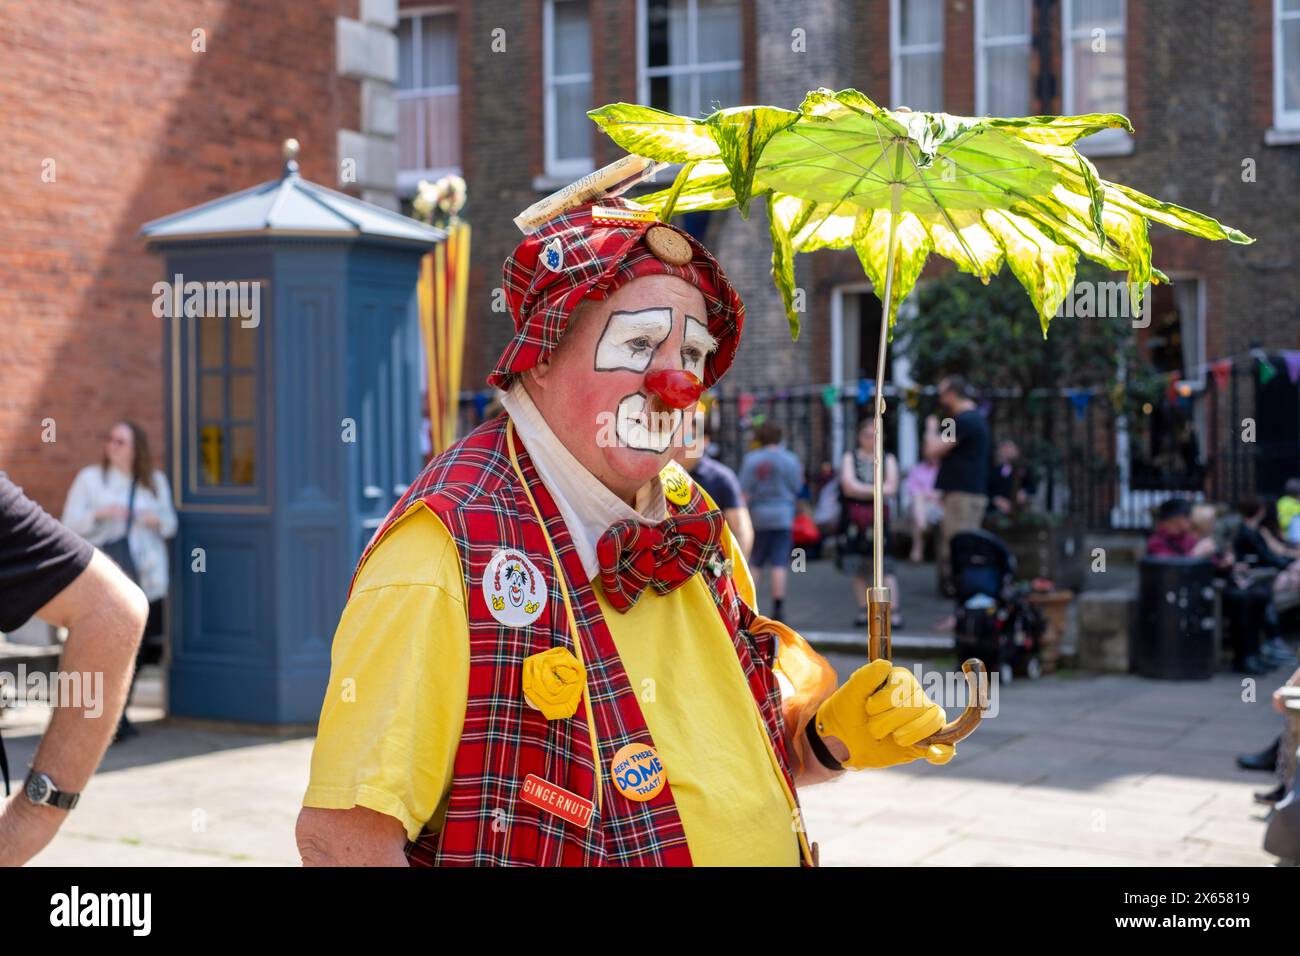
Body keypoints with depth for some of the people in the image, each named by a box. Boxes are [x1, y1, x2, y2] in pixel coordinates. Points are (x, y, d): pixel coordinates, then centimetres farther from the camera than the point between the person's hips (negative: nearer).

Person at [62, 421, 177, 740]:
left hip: (147, 578, 3)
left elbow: (170, 524, 16)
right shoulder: (89, 478, 3)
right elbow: (70, 524, 0)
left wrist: (158, 521, -6)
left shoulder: (156, 481, 12)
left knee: (137, 647, 4)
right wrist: (98, 514, -17)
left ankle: (120, 713, 18)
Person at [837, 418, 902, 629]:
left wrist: (861, 490, -10)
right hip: (854, 520, 2)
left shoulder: (888, 459, 10)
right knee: (859, 570, 4)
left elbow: (891, 488, -5)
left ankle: (893, 612, -15)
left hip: (878, 519, -1)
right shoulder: (849, 458, 10)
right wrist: (878, 489, -7)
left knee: (884, 566, -11)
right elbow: (849, 487, -5)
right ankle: (863, 611, 10)